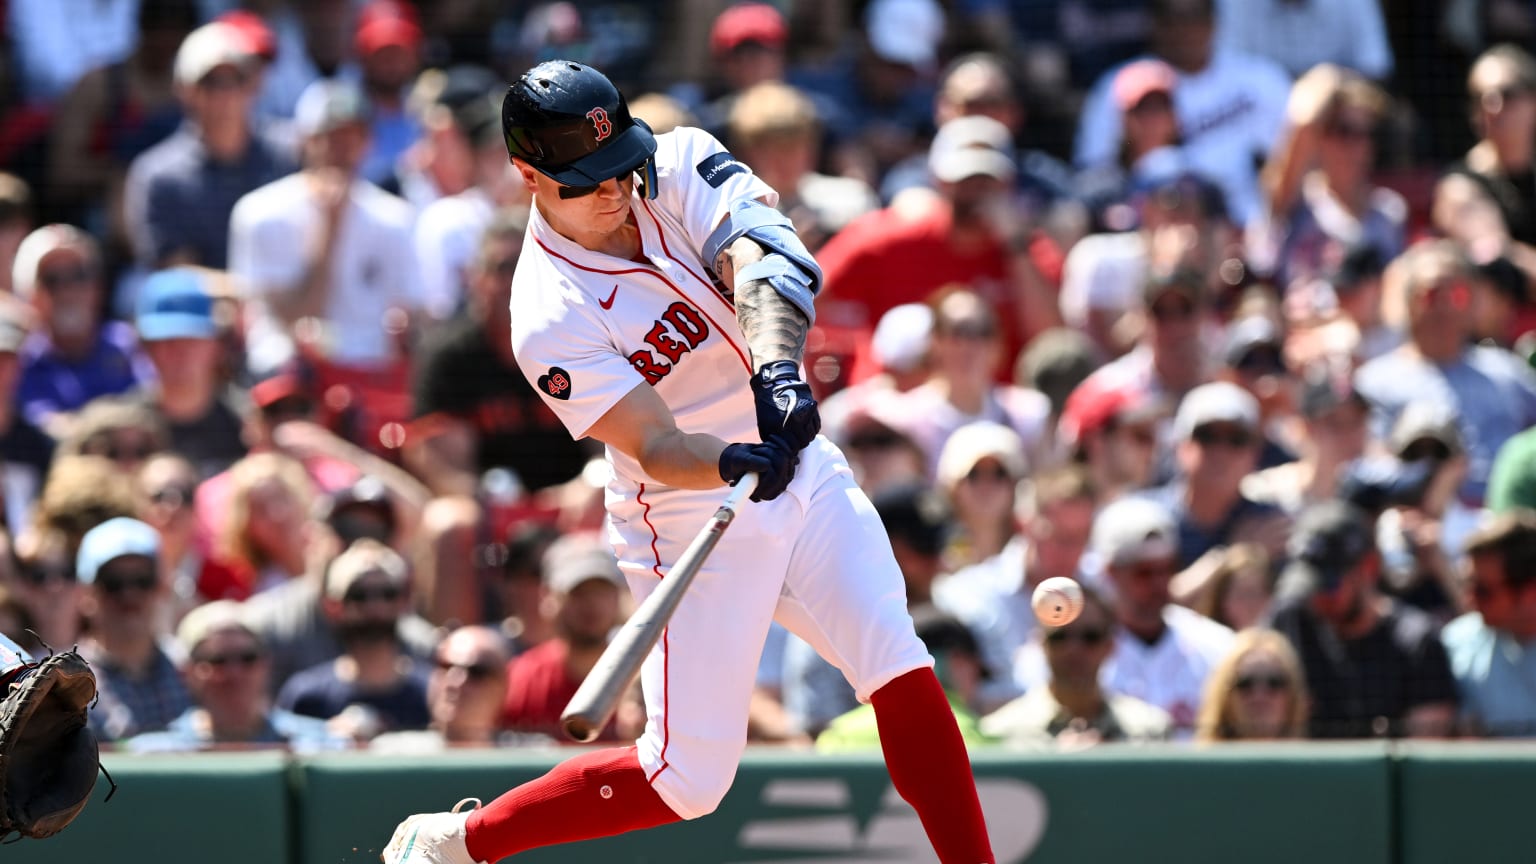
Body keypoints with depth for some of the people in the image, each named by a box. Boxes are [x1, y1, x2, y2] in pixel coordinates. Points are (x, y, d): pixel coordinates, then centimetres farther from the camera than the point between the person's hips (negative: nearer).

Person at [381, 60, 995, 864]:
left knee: (902, 675, -12)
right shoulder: (550, 318, -21)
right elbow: (654, 446, -28)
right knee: (690, 778, -3)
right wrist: (734, 464, -50)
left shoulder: (679, 167, -8)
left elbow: (763, 254, -26)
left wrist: (779, 365, -45)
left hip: (803, 473, 5)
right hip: (692, 525, -5)